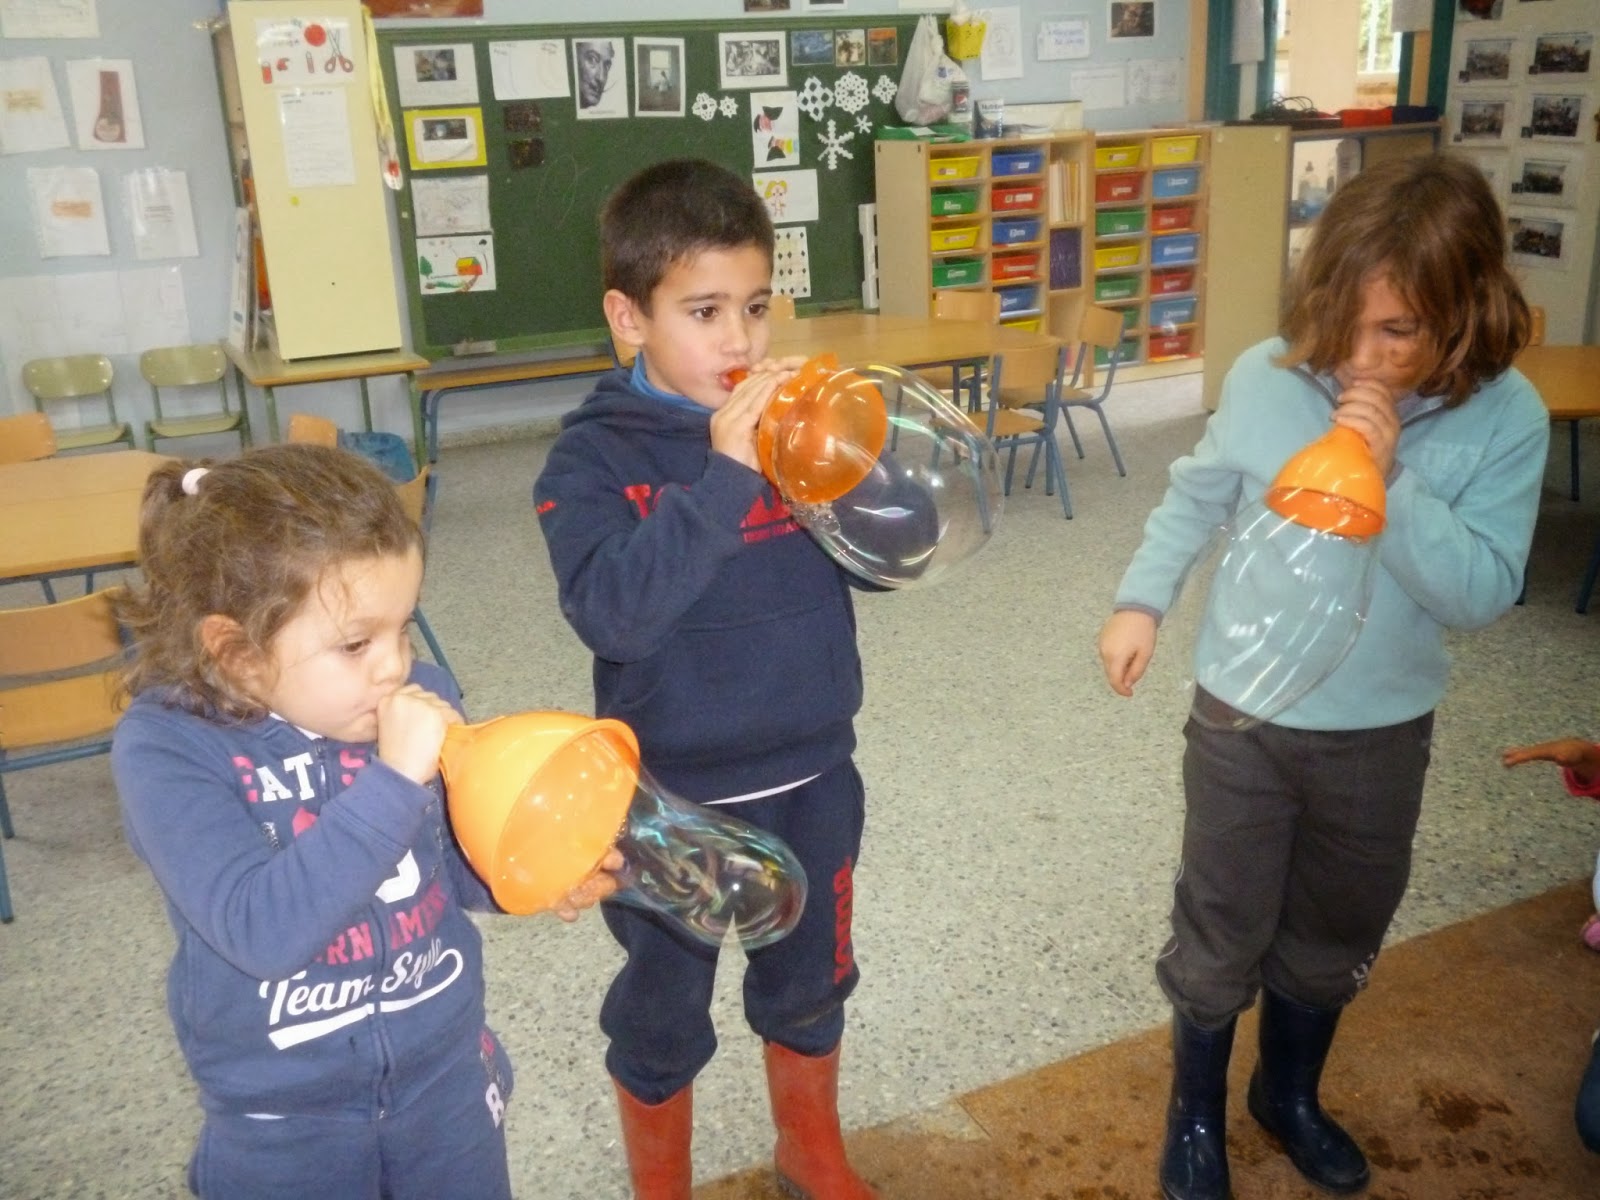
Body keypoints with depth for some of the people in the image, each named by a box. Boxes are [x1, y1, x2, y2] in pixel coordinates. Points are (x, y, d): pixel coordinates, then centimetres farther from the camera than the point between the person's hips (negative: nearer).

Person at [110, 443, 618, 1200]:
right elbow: (260, 928, -35)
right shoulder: (166, 749, -22)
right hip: (283, 1116, -2)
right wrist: (393, 779, -38)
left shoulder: (422, 702, -14)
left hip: (447, 1071, 3)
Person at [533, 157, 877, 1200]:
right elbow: (611, 608, -31)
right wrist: (725, 475, -36)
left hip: (813, 774, 4)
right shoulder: (594, 456, -15)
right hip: (670, 794, -3)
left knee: (809, 986, 24)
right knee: (664, 1013, 17)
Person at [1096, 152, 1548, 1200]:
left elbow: (1482, 594, -18)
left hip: (1383, 734, 1)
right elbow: (1197, 498, 3)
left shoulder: (1506, 419, -14)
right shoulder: (1268, 377, -13)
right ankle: (1197, 1115, 38)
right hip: (1244, 713, -1)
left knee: (1335, 937, 22)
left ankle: (1290, 1092, 50)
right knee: (1222, 934, 12)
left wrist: (1388, 482, -29)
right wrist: (1142, 600, -4)